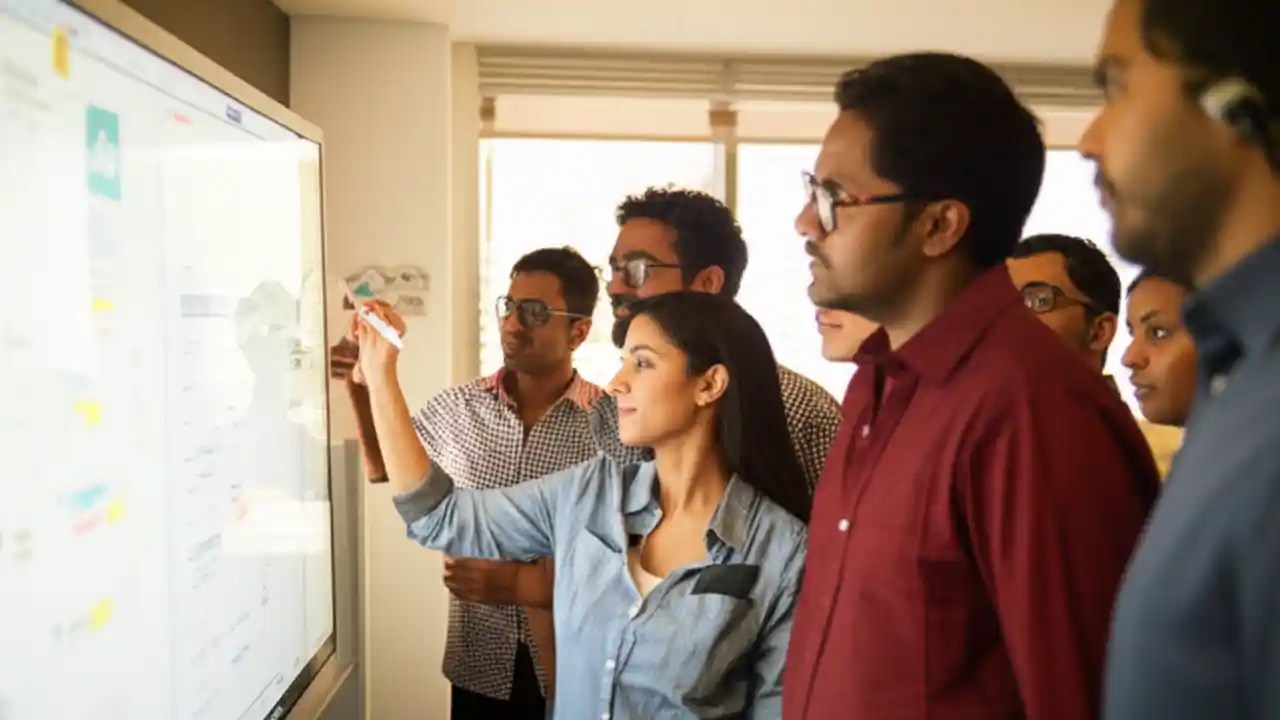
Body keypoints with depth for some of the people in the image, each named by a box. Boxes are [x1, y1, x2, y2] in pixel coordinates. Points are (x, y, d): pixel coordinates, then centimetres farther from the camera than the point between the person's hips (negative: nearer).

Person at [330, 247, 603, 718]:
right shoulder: (459, 408, -2)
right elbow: (383, 468, 14)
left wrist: (523, 584, -22)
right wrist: (363, 389, -1)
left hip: (572, 668, -3)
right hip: (480, 667, 3)